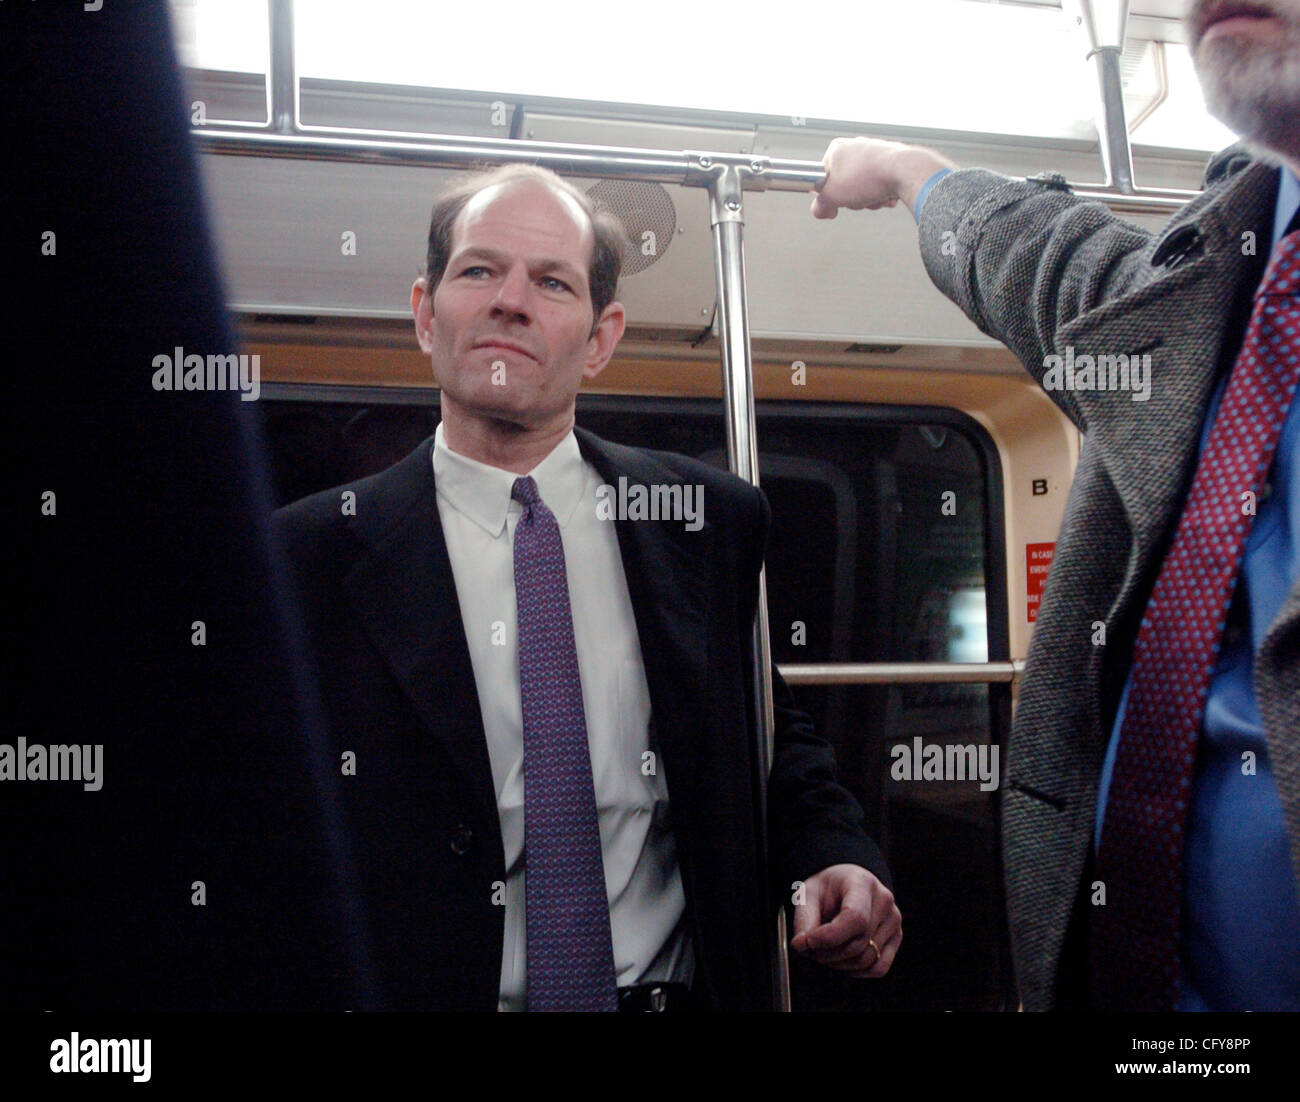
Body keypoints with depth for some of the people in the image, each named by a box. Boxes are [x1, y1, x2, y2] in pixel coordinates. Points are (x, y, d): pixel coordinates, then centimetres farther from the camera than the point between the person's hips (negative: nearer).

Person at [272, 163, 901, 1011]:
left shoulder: (708, 519, 5)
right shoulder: (314, 553, -1)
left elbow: (776, 738, 13)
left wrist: (838, 859, -4)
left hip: (677, 989, 2)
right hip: (435, 991, -1)